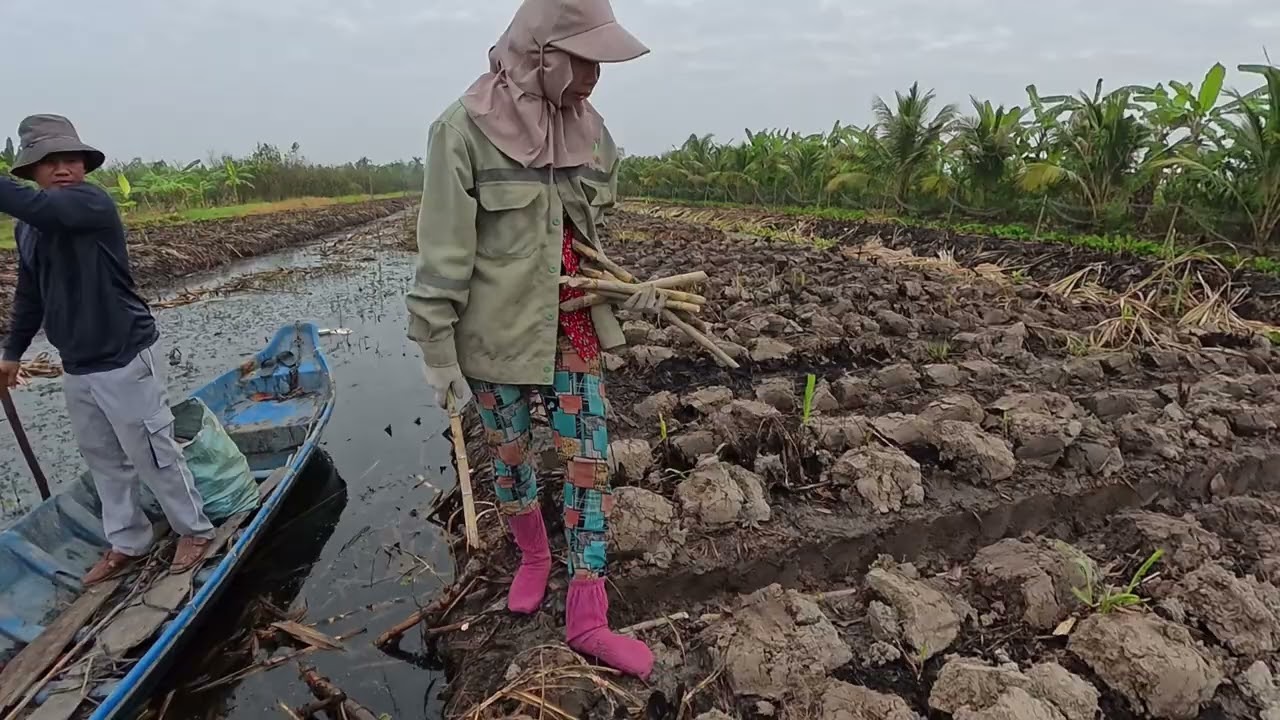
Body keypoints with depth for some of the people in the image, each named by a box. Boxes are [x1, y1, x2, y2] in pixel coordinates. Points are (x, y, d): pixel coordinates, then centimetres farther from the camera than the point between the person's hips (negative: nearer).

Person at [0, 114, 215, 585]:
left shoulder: (93, 203, -13)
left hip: (123, 359, -8)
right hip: (75, 367, 8)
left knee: (153, 454, 2)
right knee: (104, 461, 16)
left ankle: (194, 530, 20)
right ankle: (127, 544, 31)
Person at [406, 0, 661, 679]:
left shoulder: (589, 130, 3)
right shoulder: (466, 129, -13)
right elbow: (443, 254, -13)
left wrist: (629, 289, 2)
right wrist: (437, 349, -12)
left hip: (573, 328, 4)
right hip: (496, 334, -3)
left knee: (591, 462, 3)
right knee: (510, 456, 16)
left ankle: (587, 619, 17)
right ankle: (532, 556, 46)